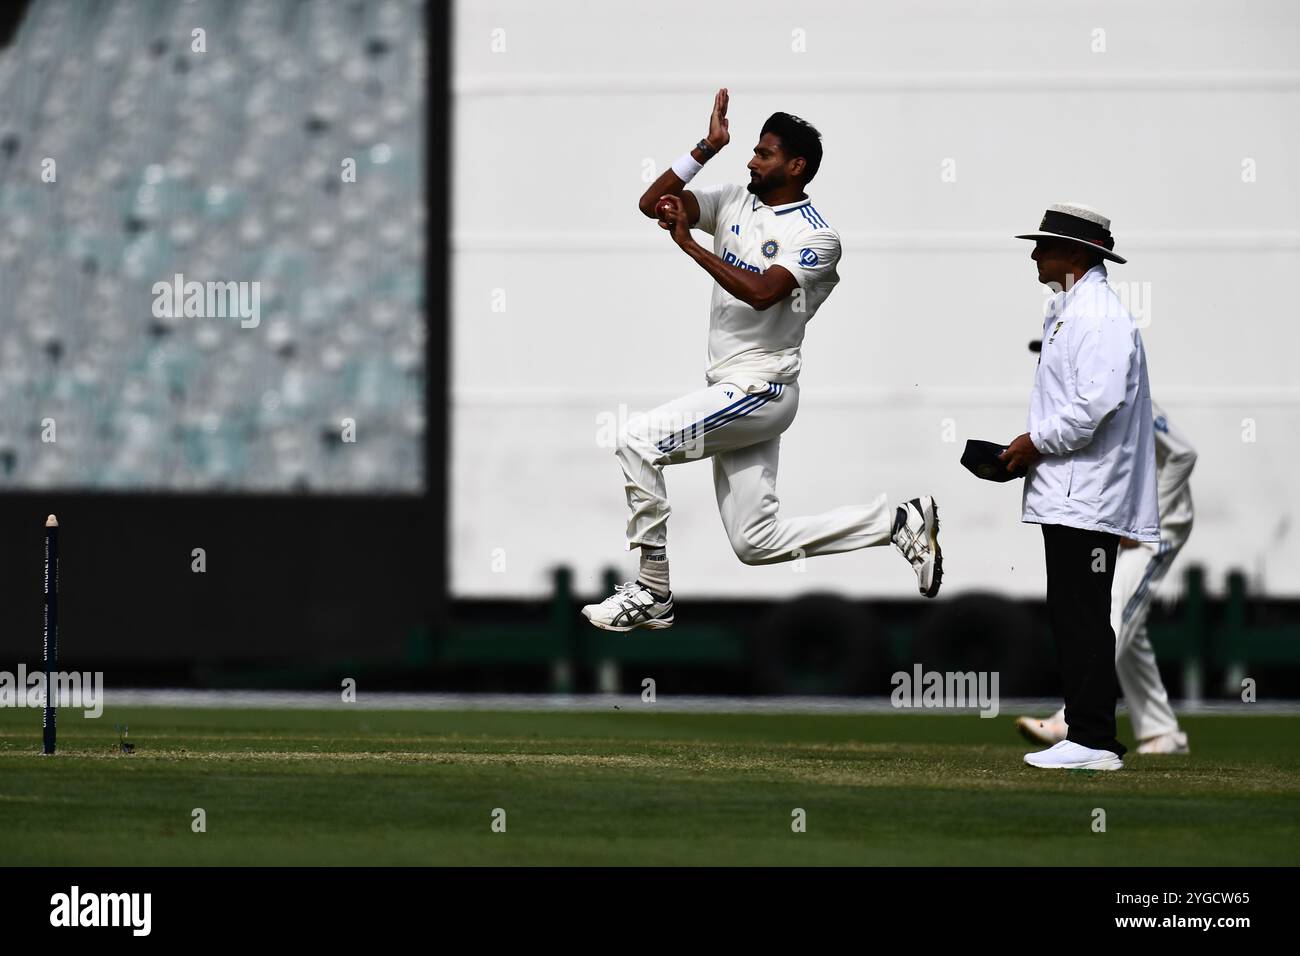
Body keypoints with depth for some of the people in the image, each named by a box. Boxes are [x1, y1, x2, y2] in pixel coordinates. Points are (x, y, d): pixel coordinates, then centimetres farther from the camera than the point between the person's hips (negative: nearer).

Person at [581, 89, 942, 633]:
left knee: (637, 440, -19)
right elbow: (652, 204, 6)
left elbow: (761, 292, -27)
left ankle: (652, 593, -13)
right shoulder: (735, 203, 9)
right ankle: (897, 522, 16)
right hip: (731, 389, 8)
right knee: (757, 543, 7)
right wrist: (708, 149, -2)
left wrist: (688, 243, -26)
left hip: (760, 388, -8)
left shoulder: (817, 237, -12)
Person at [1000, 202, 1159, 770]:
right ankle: (1086, 736, 14)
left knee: (1083, 619, -9)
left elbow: (1097, 403, -24)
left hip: (1086, 497, -11)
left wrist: (1038, 442, -14)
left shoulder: (1099, 314, -13)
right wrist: (1031, 447, 14)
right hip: (1066, 494, 11)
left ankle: (1093, 742, -8)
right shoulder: (1067, 310, 20)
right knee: (1071, 617, 11)